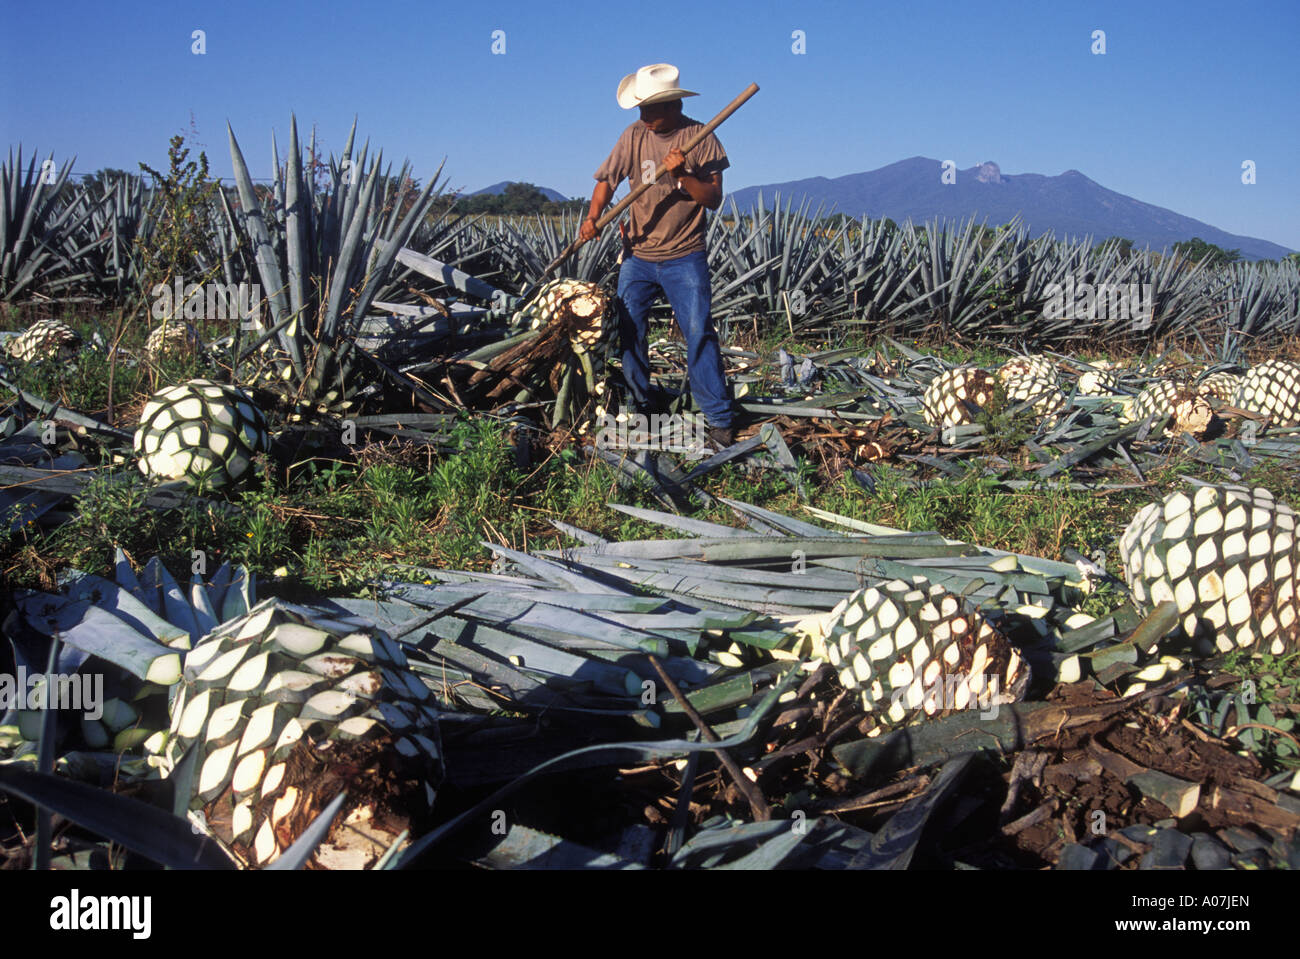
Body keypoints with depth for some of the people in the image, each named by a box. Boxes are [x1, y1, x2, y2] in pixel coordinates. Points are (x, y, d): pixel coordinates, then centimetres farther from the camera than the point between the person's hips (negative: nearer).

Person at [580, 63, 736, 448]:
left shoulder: (700, 138, -5)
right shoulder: (635, 135, 2)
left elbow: (713, 199, -8)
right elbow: (608, 179, 0)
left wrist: (683, 174, -23)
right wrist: (593, 217, -17)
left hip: (684, 257, -3)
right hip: (638, 254, 3)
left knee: (699, 333, -8)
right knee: (627, 331, 3)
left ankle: (719, 419, -3)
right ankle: (642, 408, 20)